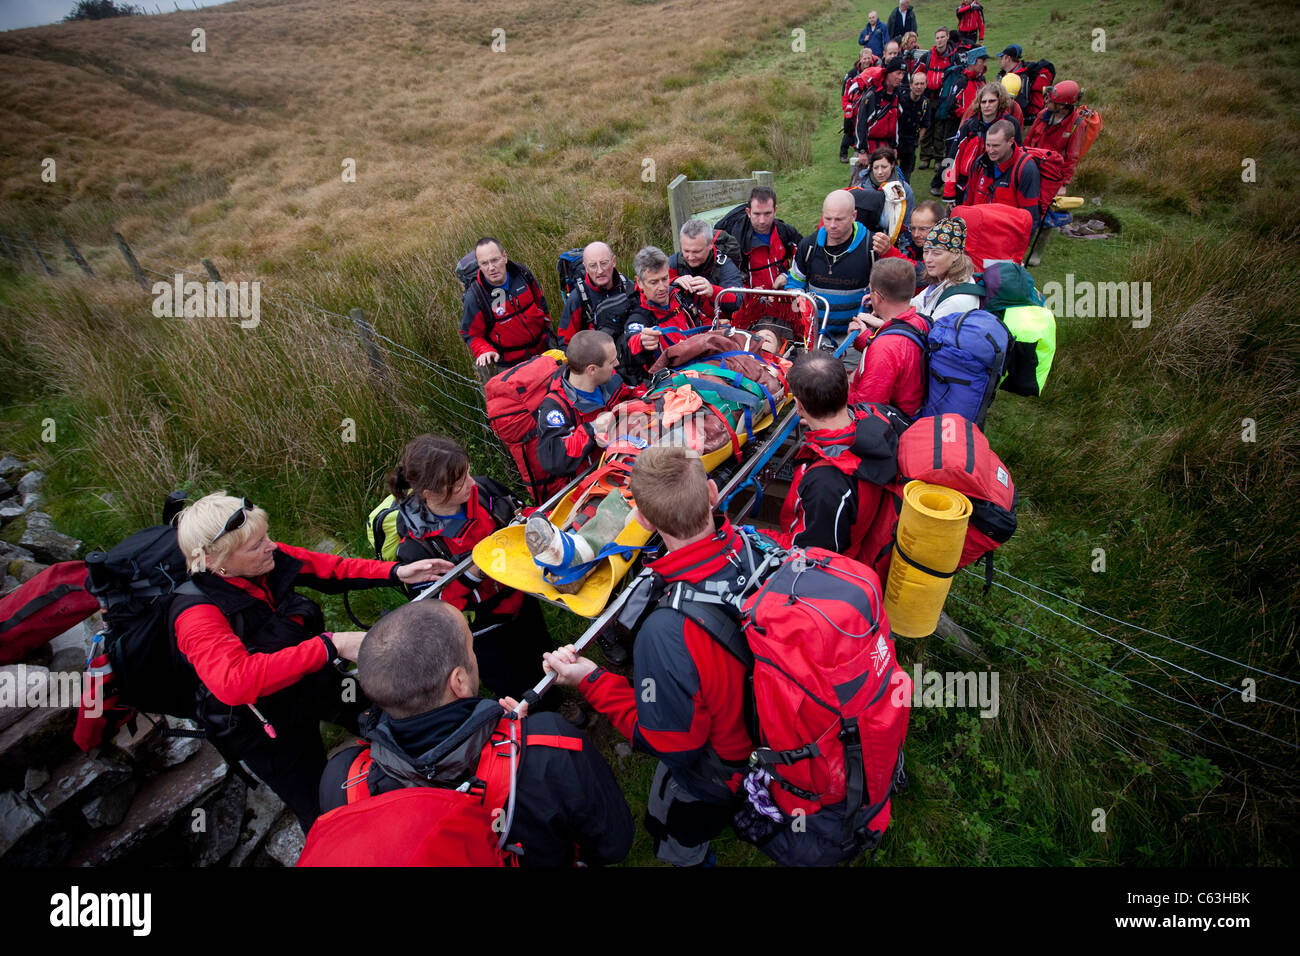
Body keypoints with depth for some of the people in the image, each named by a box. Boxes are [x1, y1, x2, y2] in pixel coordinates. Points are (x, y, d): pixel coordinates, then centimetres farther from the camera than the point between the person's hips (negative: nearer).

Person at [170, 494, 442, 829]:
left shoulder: (272, 559, -16)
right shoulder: (197, 614, -31)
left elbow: (332, 569, -3)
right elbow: (233, 681, -46)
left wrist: (397, 572, -16)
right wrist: (329, 645, -49)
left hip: (314, 681, 6)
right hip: (267, 726, -6)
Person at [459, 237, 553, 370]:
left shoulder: (521, 273, -8)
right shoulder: (474, 297, -21)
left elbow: (540, 301, 9)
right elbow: (471, 334, -10)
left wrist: (547, 328, 16)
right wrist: (484, 351, -28)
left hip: (543, 348, 4)